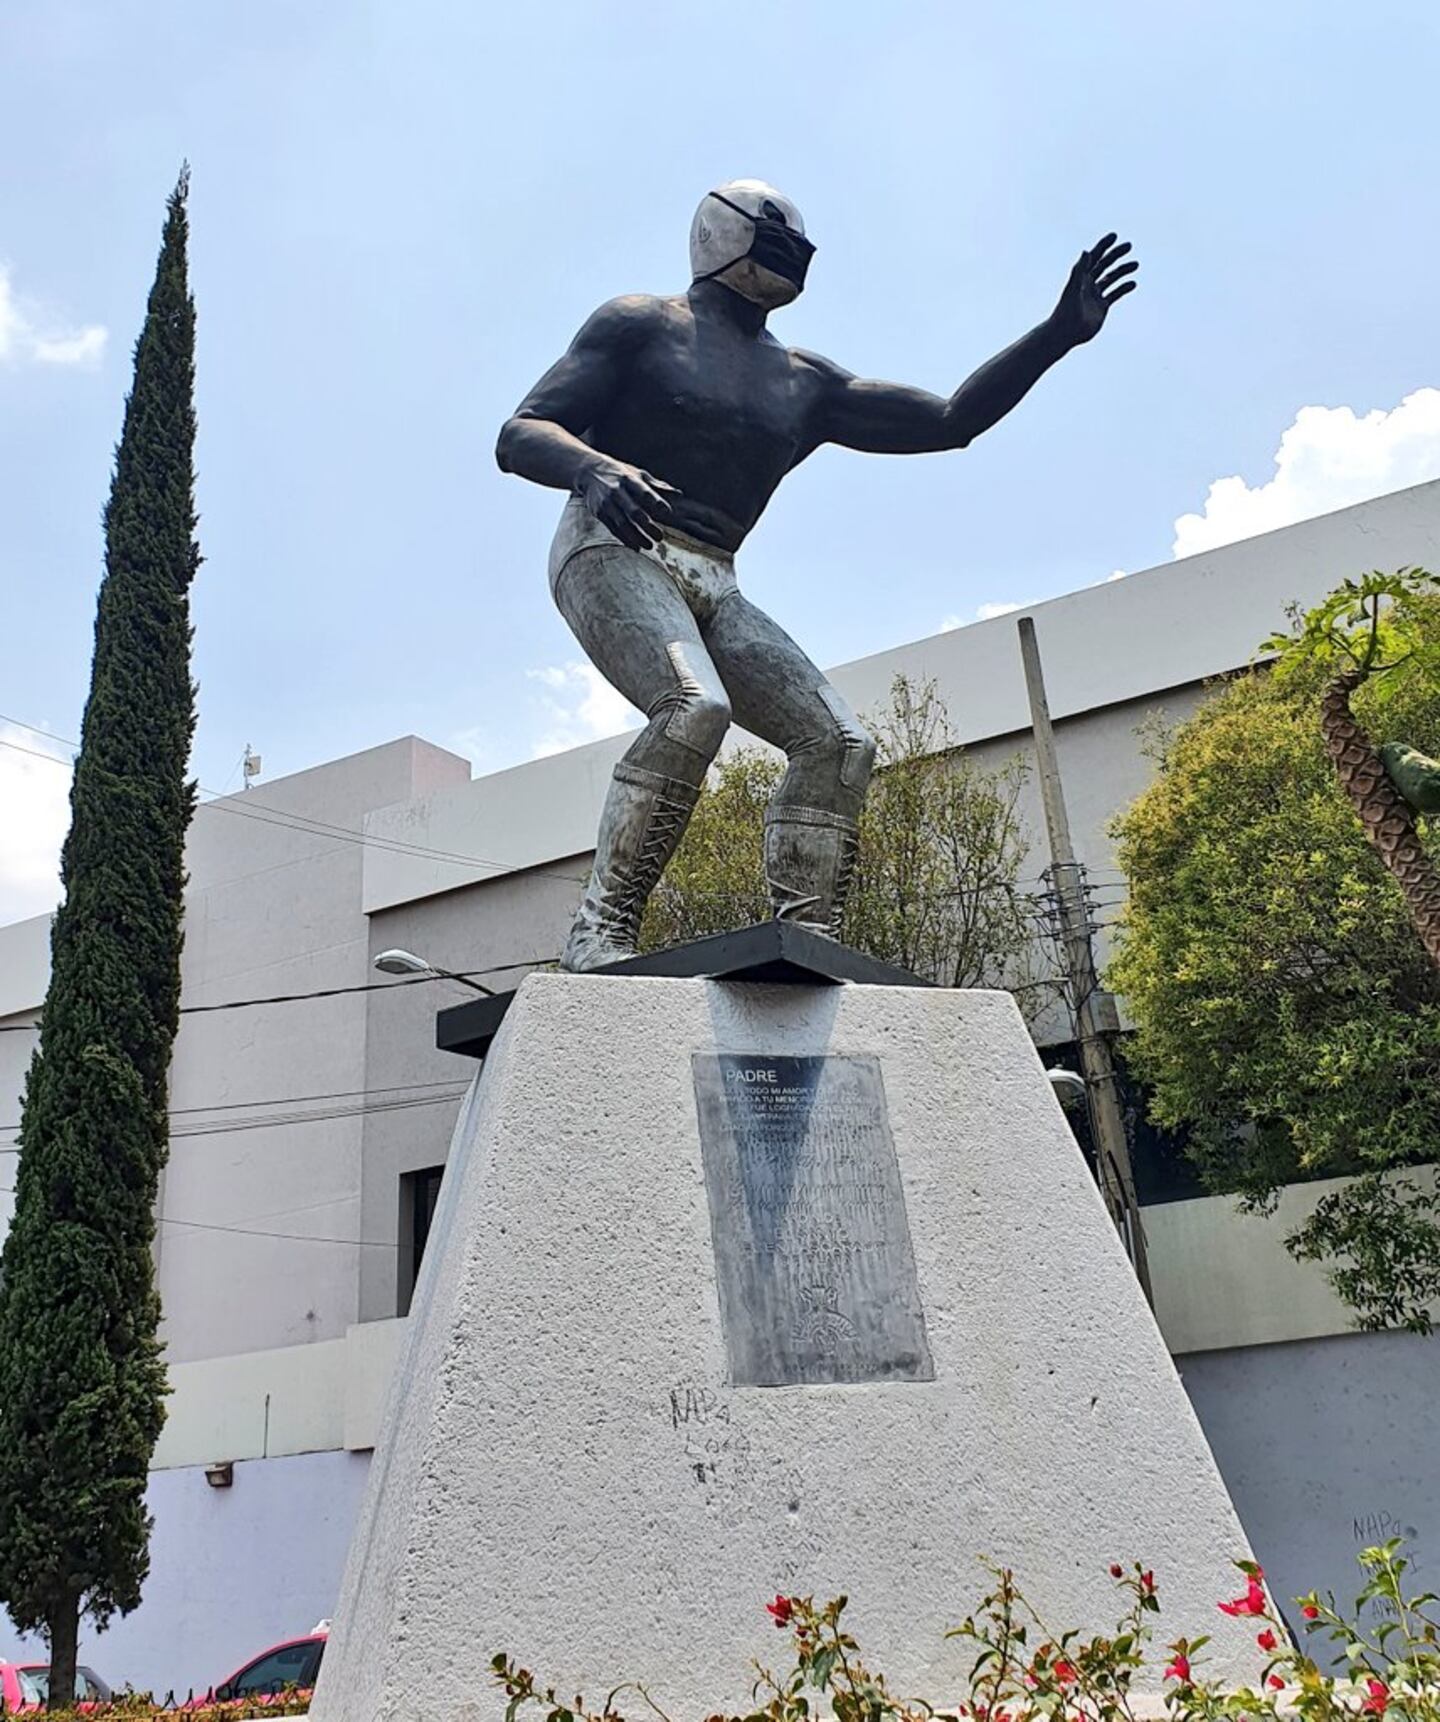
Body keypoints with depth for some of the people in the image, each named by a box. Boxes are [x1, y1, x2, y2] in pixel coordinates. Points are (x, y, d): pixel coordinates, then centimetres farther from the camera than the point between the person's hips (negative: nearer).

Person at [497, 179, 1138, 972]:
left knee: (837, 742, -11)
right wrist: (594, 468, -29)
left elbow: (948, 422, 17)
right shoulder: (638, 326, 4)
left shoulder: (805, 384, 19)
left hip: (713, 588, 6)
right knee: (694, 708, -33)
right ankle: (601, 928, -26)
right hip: (613, 551, -6)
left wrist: (1057, 335, 8)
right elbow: (518, 437, -6)